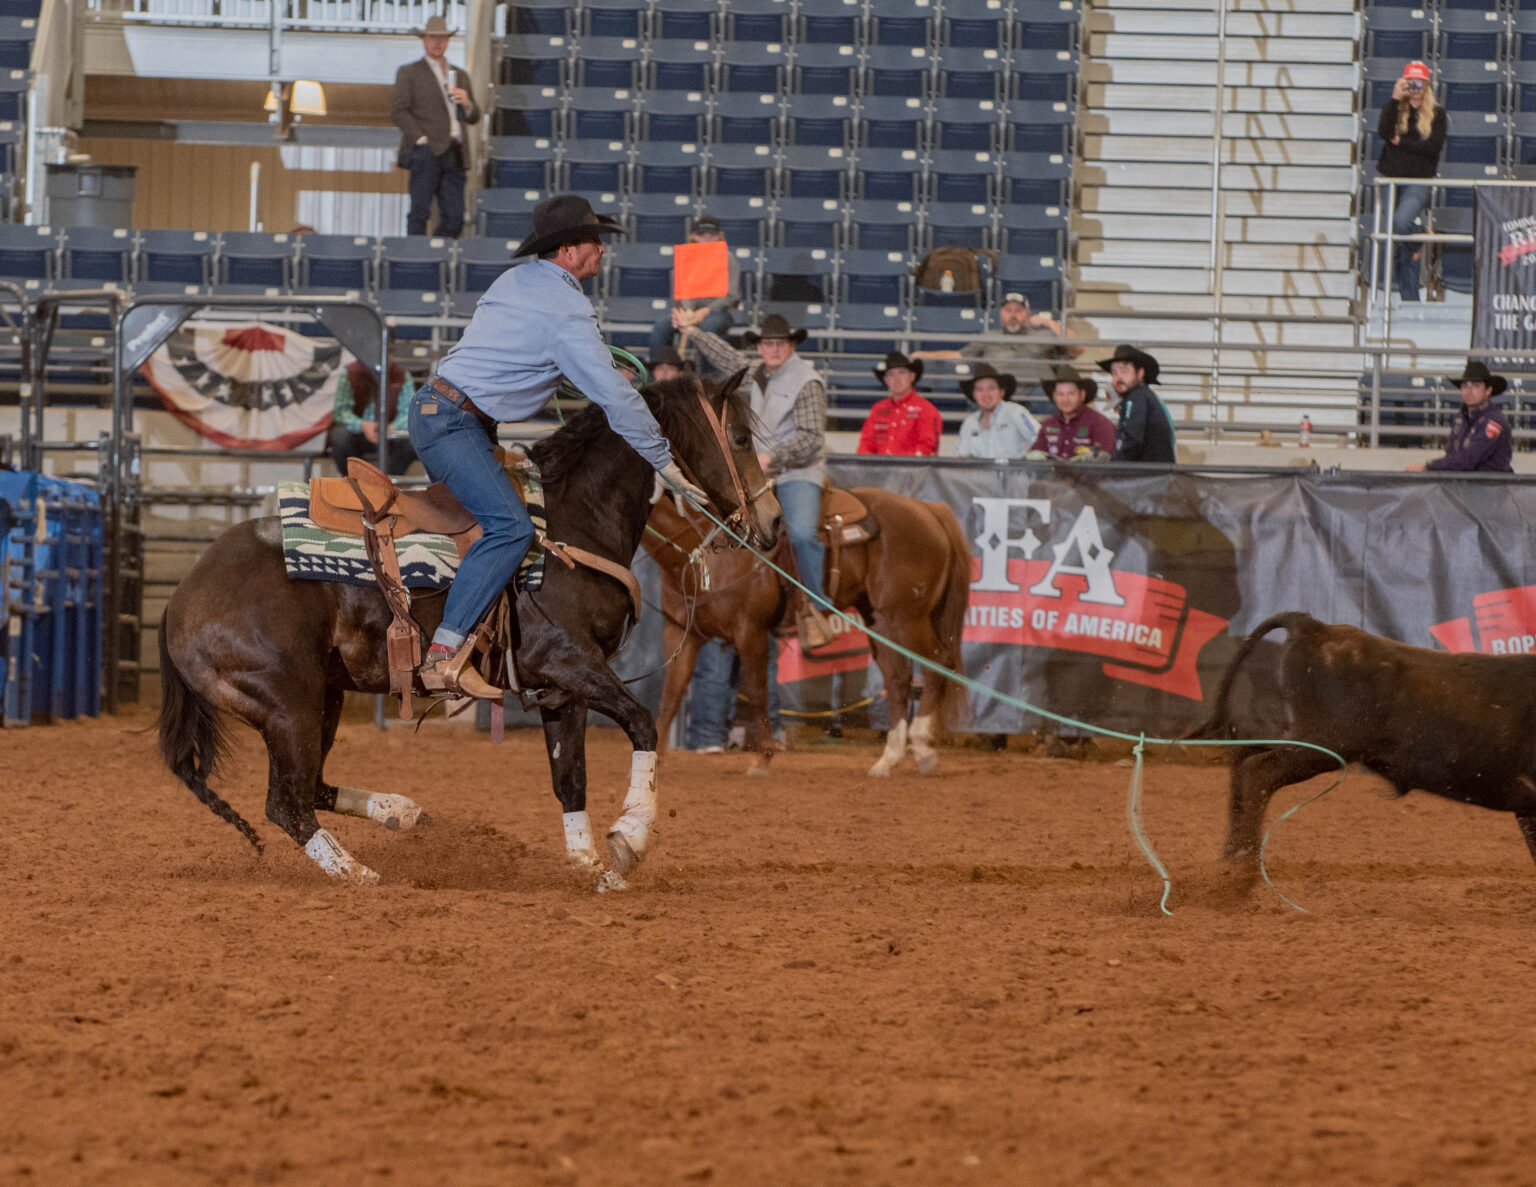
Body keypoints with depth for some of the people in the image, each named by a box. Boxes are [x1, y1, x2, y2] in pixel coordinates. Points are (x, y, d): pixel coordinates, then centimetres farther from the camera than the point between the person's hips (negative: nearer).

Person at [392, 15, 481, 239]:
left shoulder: (460, 76, 25)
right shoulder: (409, 73, 10)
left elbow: (473, 118, 24)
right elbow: (398, 112, 1)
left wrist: (467, 103, 1)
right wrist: (421, 138, -10)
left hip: (454, 154, 5)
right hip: (426, 152, -5)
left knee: (454, 217, -3)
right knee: (420, 212, -9)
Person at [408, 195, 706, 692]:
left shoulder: (516, 280, 13)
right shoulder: (565, 310, -14)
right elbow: (614, 396, -14)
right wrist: (664, 463, -7)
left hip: (432, 408, 10)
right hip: (453, 422, -10)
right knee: (510, 528, -21)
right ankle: (442, 656, -30)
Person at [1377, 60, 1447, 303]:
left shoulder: (1436, 114, 4)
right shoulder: (1393, 108, 9)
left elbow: (1434, 146, -8)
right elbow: (1383, 132, -10)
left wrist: (1401, 142, -7)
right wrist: (1395, 100, -13)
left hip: (1418, 180, -3)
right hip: (1389, 178, 3)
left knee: (1401, 222, -32)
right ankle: (1410, 298, 7)